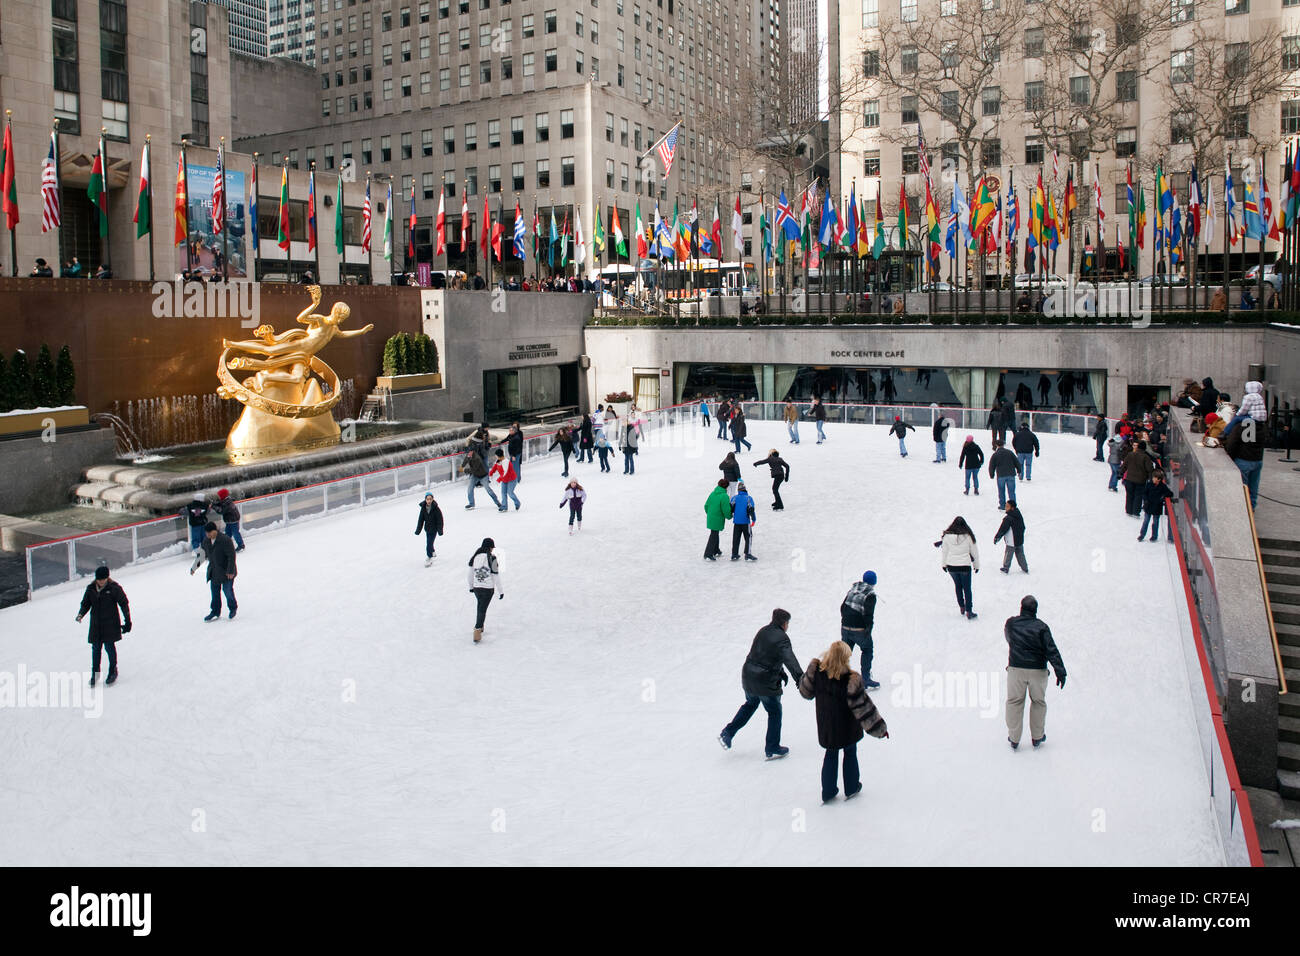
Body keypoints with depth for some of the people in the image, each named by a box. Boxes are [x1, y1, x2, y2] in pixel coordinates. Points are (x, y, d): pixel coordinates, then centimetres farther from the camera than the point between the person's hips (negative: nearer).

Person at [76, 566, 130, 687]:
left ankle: (113, 671, 17)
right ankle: (95, 672, 21)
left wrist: (127, 621, -4)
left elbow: (124, 604, -4)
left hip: (110, 624, -4)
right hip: (95, 625, 4)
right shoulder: (91, 588, 1)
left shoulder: (114, 588, -9)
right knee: (96, 648, 7)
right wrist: (80, 614, -10)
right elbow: (85, 604, 11)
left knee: (109, 646, 0)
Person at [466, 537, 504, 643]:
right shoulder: (491, 557, -15)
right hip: (488, 588, -5)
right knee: (482, 609, 1)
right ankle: (477, 630, -4)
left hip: (476, 588, 5)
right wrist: (500, 591, -4)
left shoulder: (475, 556, 0)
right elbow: (495, 575, -12)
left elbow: (471, 573, 9)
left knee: (480, 607, 25)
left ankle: (479, 627, 38)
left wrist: (471, 586, 25)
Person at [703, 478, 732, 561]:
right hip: (717, 519, -7)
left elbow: (706, 505, 9)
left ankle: (716, 551, 37)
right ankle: (708, 555, 0)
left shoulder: (712, 493, 2)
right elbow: (726, 509, -18)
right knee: (714, 536, 0)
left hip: (710, 518, 7)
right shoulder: (724, 496, -19)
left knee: (715, 534, 23)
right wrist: (729, 516, 2)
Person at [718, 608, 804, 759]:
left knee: (750, 704, 30)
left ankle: (727, 733, 24)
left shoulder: (762, 632, 8)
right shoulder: (782, 638, -16)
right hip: (766, 684, -7)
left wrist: (781, 673, 19)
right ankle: (772, 749, 20)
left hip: (748, 677, 7)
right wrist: (800, 678, -40)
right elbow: (789, 659, -31)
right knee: (775, 713, 13)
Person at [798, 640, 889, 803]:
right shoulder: (851, 680, -30)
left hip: (826, 727, 3)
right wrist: (879, 728, -11)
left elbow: (806, 692, -2)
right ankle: (851, 789, 38)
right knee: (850, 753, 22)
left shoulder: (816, 671, -20)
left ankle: (828, 791, 30)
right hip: (847, 728, -3)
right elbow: (862, 706, -22)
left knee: (831, 754, 23)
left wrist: (806, 675, 18)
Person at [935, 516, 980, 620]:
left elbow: (944, 551, 3)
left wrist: (944, 564, 19)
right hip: (965, 565, -2)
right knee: (967, 588, 7)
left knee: (958, 586, 21)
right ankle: (968, 611, 5)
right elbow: (974, 552, 0)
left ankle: (961, 607, 29)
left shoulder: (947, 536, -7)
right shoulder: (968, 536, -9)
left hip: (951, 565, 2)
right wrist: (976, 565, 14)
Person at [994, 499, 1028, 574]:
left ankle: (1006, 569, 21)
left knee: (1008, 555, 9)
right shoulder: (1019, 515, 2)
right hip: (1020, 540, 7)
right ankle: (1025, 568, 26)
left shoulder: (1008, 518, -22)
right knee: (1020, 554, 19)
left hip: (1011, 542, -7)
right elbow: (1023, 527, 14)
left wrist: (997, 537, -7)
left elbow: (1003, 529, -18)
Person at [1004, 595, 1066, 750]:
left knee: (1014, 702, 13)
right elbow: (1052, 651, -13)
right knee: (1038, 702, 17)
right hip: (1038, 670, -1)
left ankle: (1013, 739, 18)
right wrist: (1060, 671, -13)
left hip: (1016, 669, 1)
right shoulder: (1041, 627, -9)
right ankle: (1037, 737, 26)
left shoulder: (1010, 624, -3)